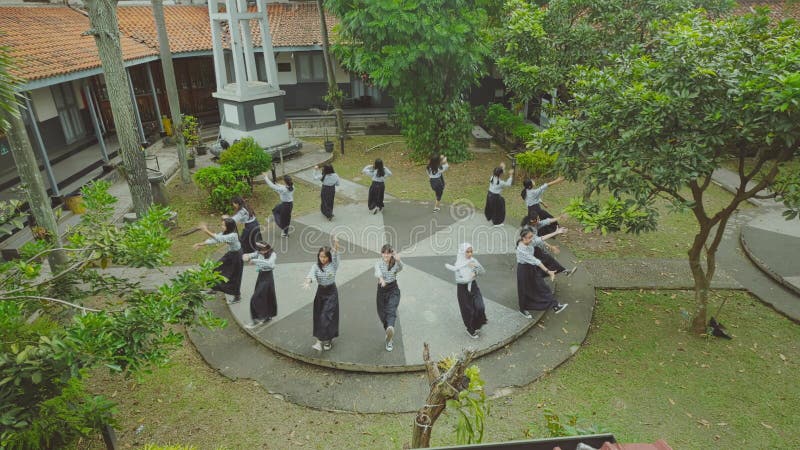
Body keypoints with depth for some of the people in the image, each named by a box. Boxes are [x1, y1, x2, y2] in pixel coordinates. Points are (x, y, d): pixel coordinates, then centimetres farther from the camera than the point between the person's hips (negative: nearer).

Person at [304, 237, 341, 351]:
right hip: (320, 292, 3)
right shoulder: (316, 266, -4)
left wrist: (336, 246, -48)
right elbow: (310, 274, -20)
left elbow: (335, 256, -27)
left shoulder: (333, 265, -8)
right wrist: (307, 282, -44)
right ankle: (320, 341, 14)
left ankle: (328, 340, 4)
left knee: (327, 317, -6)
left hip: (331, 293, -3)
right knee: (319, 317, 5)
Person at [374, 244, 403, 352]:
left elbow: (400, 268, -32)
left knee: (391, 310, -25)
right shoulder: (378, 264, -5)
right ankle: (389, 338, 27)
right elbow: (377, 273, -28)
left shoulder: (395, 264, -7)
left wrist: (398, 261, -56)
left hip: (393, 291, -2)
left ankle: (390, 328, -47)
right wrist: (381, 278, -52)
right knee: (382, 315, 8)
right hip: (381, 291, 2)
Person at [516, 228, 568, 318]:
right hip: (524, 269, -7)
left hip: (532, 267, 7)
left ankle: (555, 306, 18)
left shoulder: (529, 242, -11)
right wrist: (548, 271, -33)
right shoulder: (521, 249, -34)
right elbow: (534, 261, -35)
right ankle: (523, 310, 38)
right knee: (525, 290, 13)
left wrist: (556, 232, -3)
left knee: (542, 286, 11)